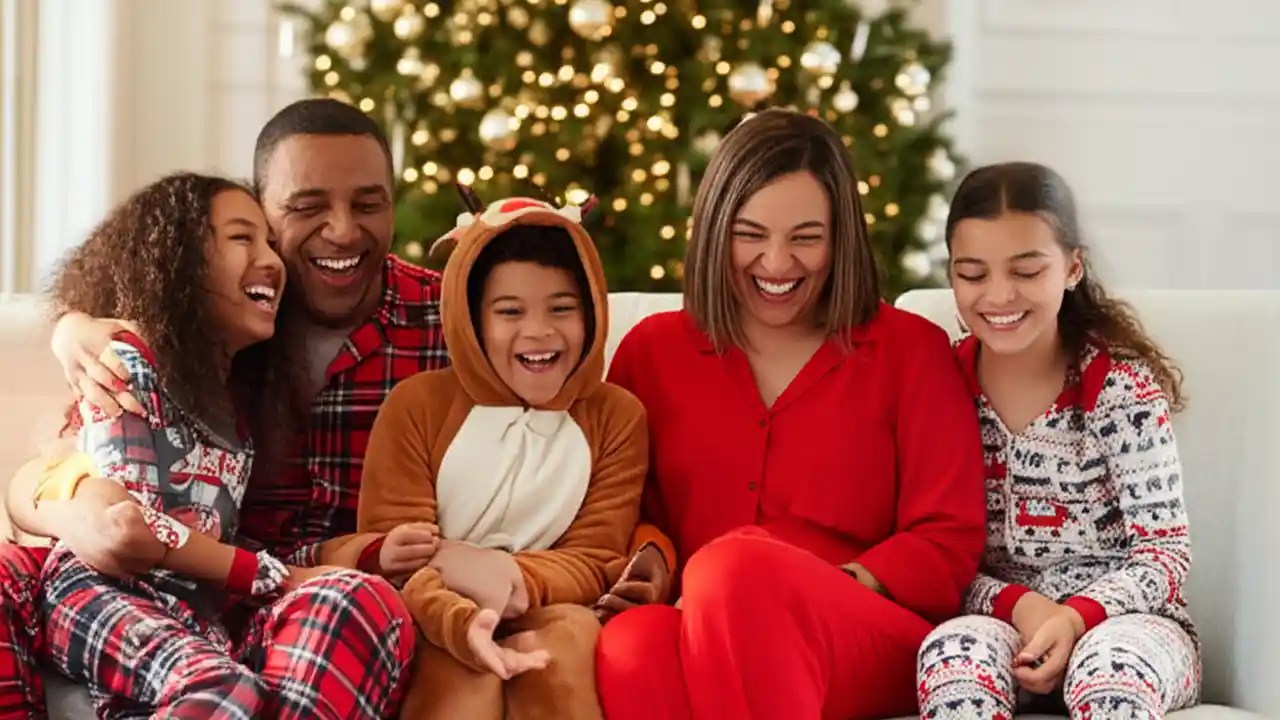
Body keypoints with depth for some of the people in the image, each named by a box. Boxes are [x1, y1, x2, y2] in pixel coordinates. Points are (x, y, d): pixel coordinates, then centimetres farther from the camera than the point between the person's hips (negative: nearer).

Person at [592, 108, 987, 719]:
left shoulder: (910, 349, 10)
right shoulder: (651, 349, 17)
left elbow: (949, 544, 3)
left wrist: (829, 590, -14)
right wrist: (650, 561, -6)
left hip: (875, 645, -2)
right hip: (704, 630, 2)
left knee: (736, 563, -37)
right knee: (632, 646, -37)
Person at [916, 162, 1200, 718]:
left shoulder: (1123, 386, -6)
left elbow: (1165, 550, -6)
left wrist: (1077, 616, -24)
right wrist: (1017, 604, -17)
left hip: (1120, 616, -2)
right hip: (997, 616, 2)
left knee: (1110, 668, -38)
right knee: (953, 655, -34)